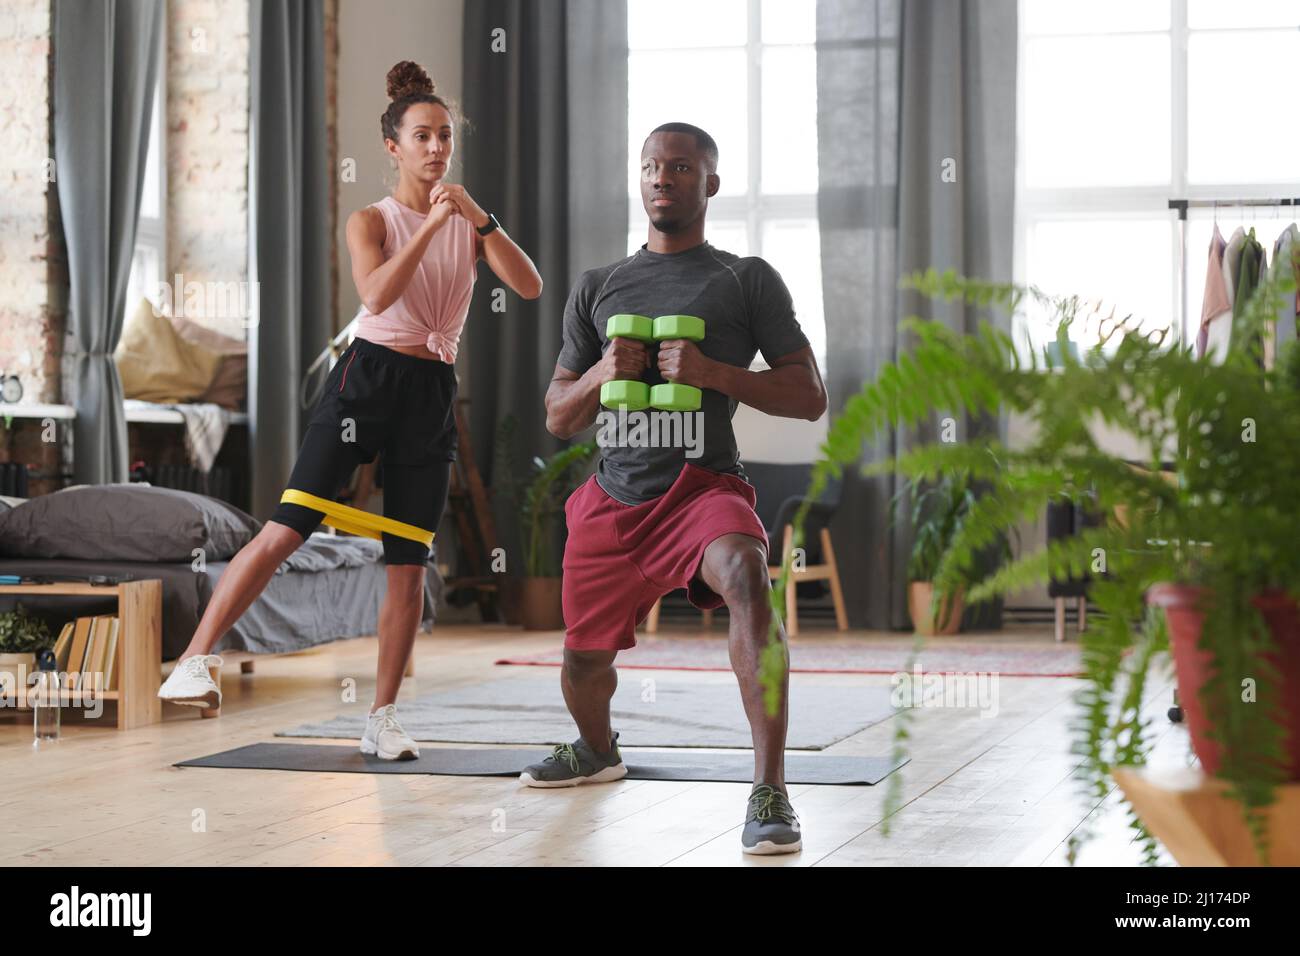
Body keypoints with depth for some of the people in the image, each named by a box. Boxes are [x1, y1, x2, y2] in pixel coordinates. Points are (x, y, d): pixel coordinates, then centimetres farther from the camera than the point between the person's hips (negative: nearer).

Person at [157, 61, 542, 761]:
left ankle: (382, 720, 9)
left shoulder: (469, 222, 12)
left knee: (409, 564, 2)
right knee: (287, 529, -13)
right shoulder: (372, 221, 2)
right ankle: (195, 661, -9)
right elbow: (377, 294, -17)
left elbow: (530, 288, -3)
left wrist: (480, 219, -13)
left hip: (433, 395, 3)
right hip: (368, 377, -3)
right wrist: (432, 225, -22)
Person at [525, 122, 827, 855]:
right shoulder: (598, 288, 14)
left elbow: (810, 397, -2)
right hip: (612, 500, 5)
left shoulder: (747, 280, 4)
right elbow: (558, 418, 15)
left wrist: (713, 372, -16)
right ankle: (598, 751, 53)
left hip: (702, 486, -4)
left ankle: (771, 793, -40)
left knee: (745, 573, -36)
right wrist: (601, 376, -8)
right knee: (585, 655, 16)